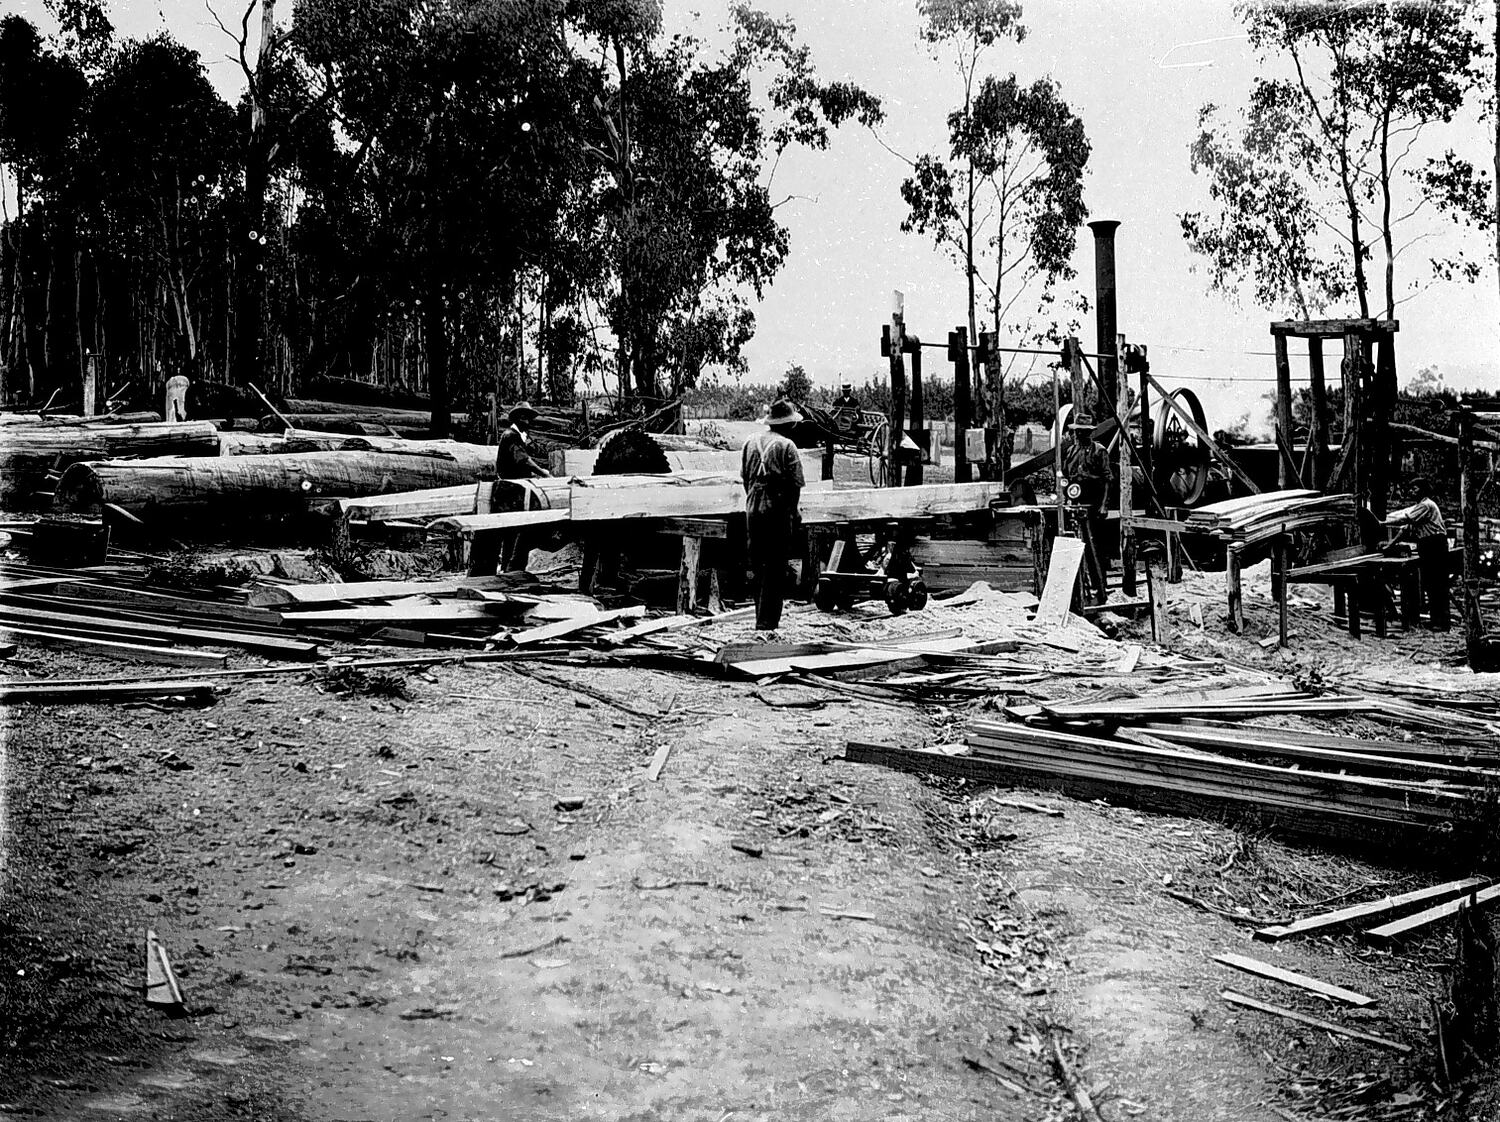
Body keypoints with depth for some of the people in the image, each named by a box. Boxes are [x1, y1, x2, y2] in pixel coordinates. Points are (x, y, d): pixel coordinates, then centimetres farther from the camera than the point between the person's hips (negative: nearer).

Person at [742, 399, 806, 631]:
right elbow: (796, 484, -10)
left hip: (753, 510, 6)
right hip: (777, 511, -6)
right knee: (775, 568, -1)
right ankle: (767, 620, -3)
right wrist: (792, 510, 3)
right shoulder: (786, 447, -9)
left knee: (758, 566, 15)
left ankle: (761, 616, 21)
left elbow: (744, 477, 12)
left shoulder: (751, 442, 8)